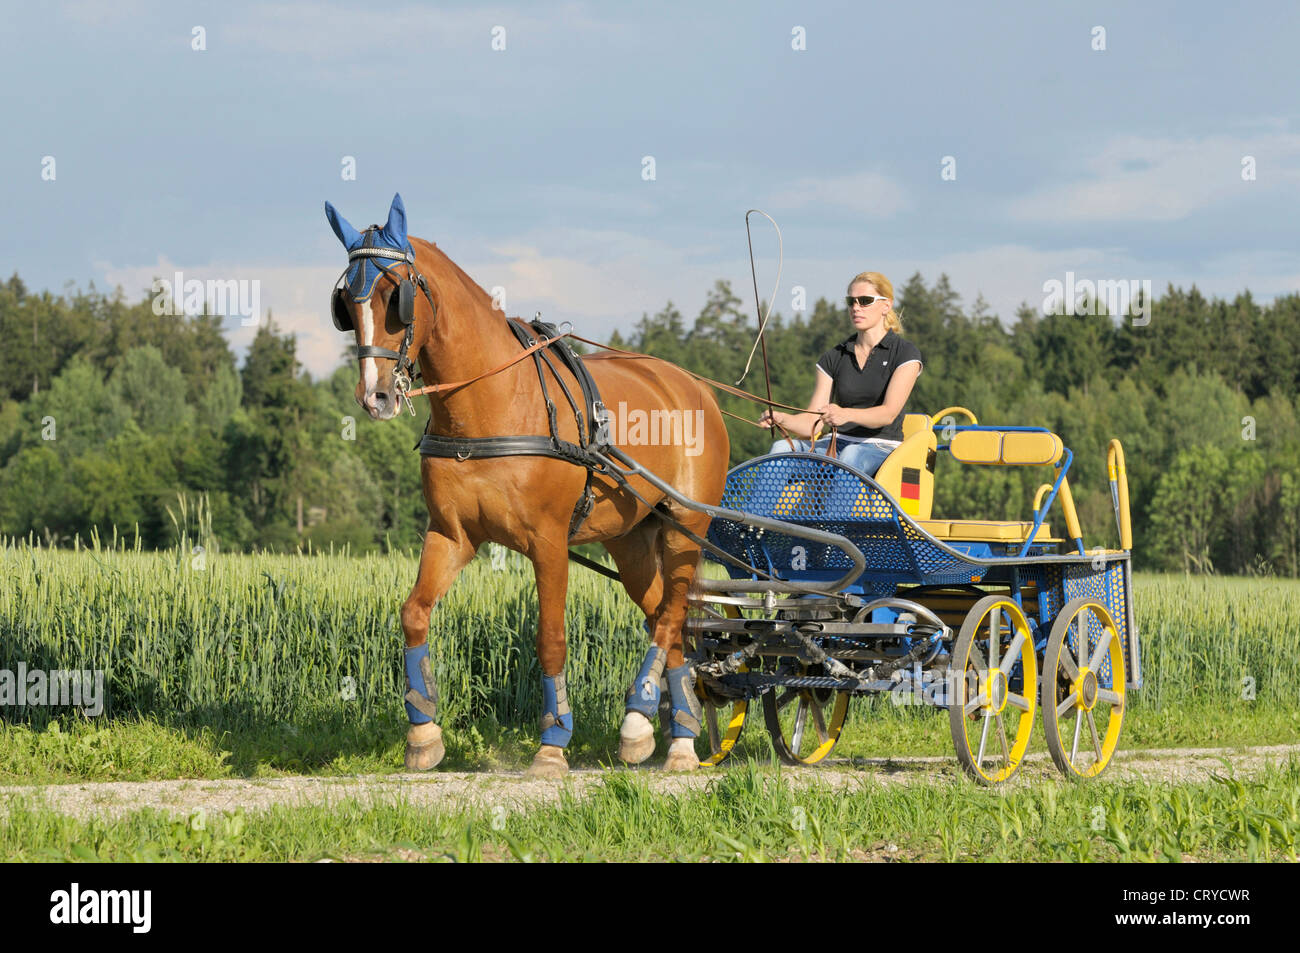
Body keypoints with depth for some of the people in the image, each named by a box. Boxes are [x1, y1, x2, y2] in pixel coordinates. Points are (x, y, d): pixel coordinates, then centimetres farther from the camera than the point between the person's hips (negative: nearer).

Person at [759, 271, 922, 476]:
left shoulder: (905, 352, 0)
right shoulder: (834, 357, 14)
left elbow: (889, 413, -14)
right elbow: (813, 423, 7)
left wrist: (846, 415, -34)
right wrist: (782, 419, -16)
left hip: (882, 448, -4)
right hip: (838, 443, 4)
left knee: (851, 454, -40)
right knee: (782, 448, -26)